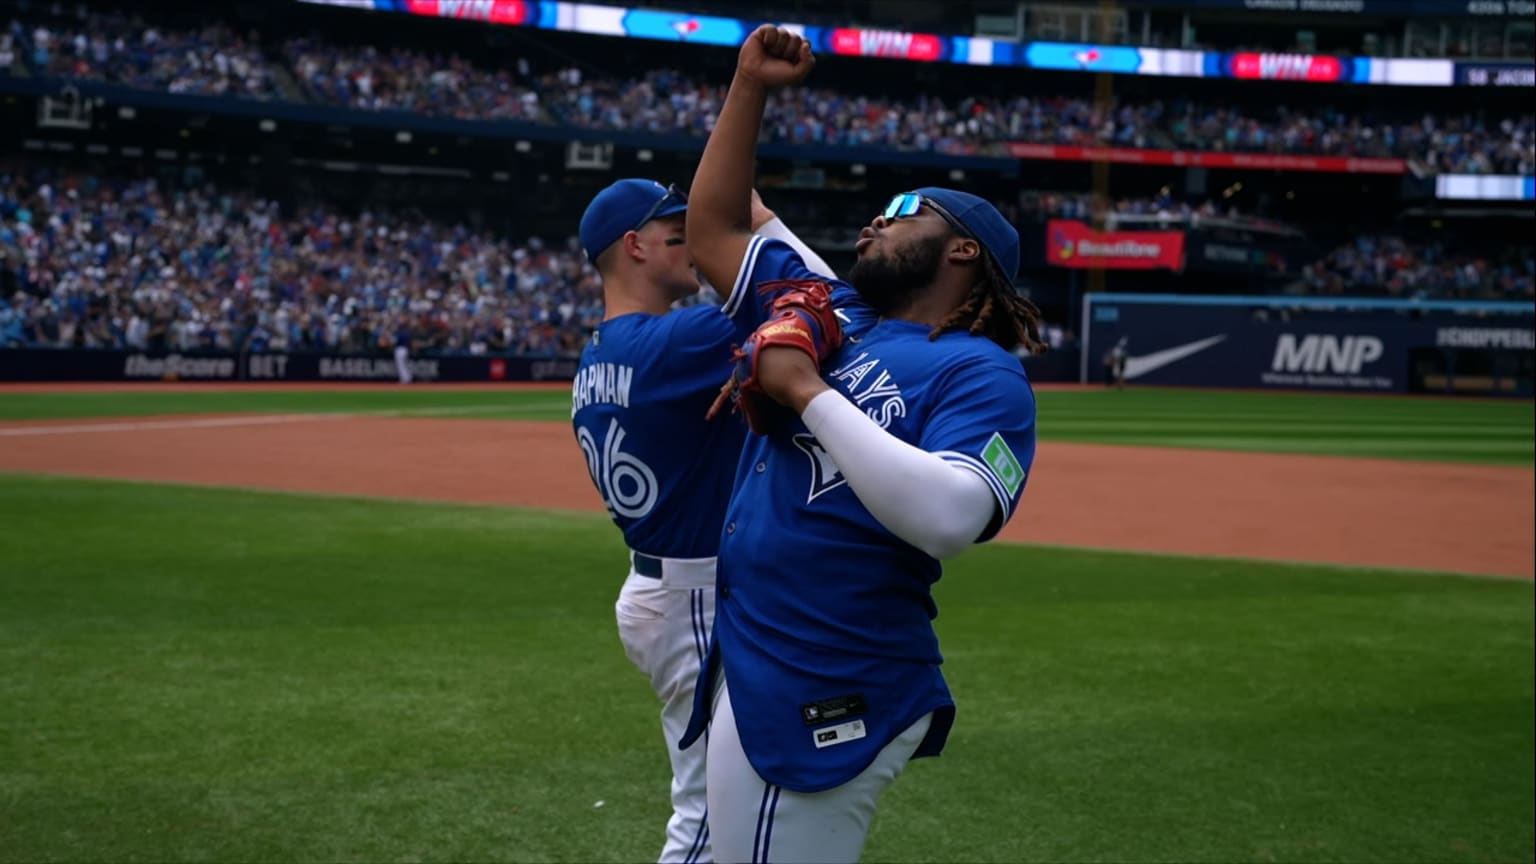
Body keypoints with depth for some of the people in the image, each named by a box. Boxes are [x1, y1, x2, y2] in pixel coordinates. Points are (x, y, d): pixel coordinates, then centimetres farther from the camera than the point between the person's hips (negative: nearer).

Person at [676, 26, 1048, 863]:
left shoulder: (983, 375, -10)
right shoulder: (828, 311, 14)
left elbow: (945, 517, -28)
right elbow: (712, 232, 20)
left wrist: (809, 390, -21)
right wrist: (748, 88, 11)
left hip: (816, 700, -8)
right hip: (748, 667, 8)